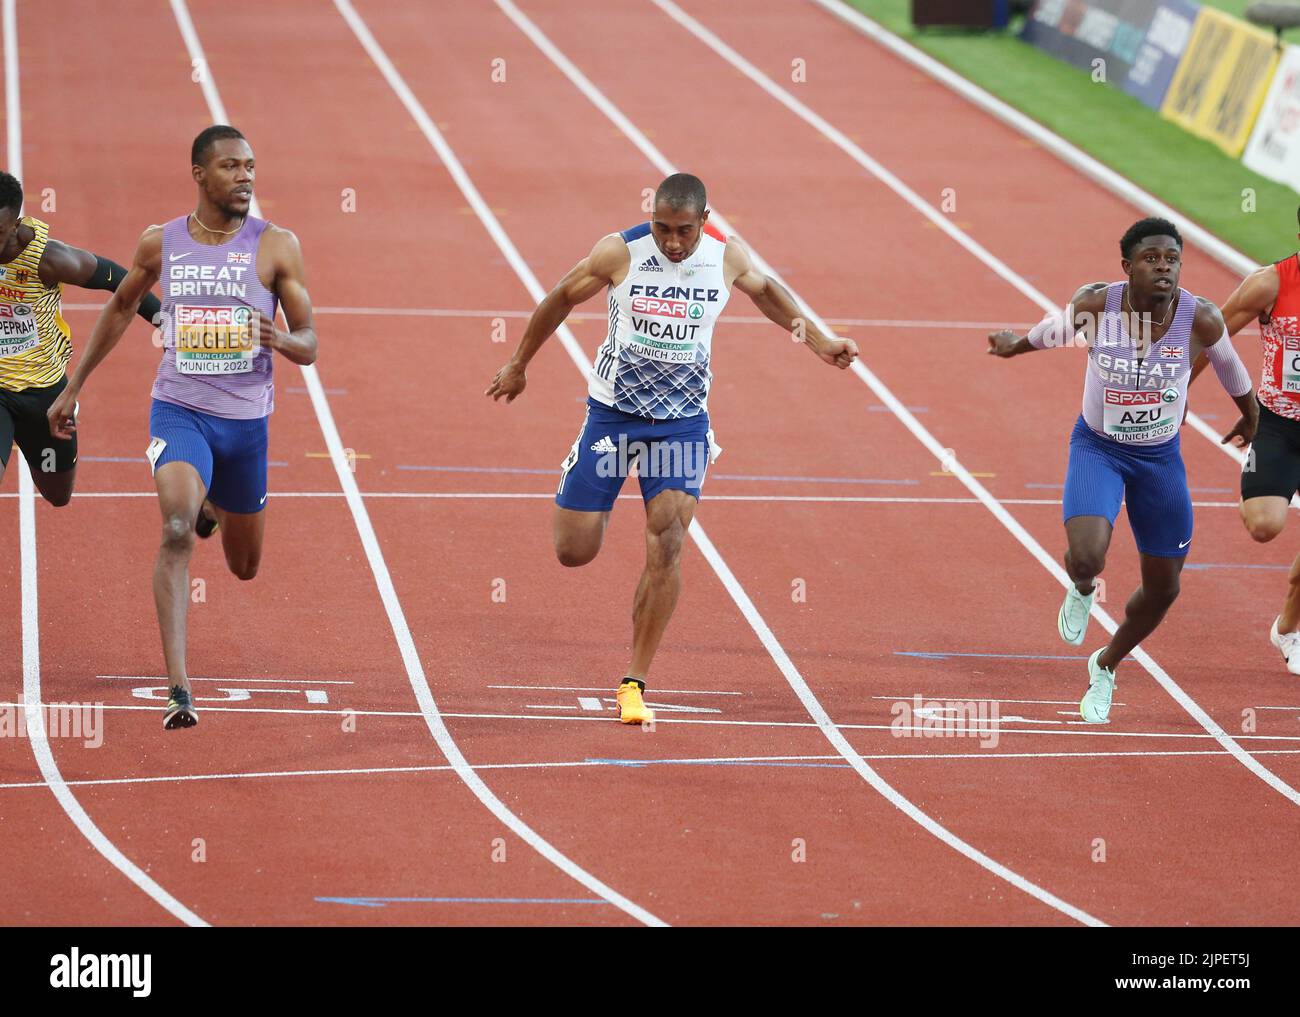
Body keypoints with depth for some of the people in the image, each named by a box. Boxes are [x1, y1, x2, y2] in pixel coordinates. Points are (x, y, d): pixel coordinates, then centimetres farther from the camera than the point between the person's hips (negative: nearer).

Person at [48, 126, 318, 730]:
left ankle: (213, 508, 57)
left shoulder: (276, 247, -5)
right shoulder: (160, 244, -1)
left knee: (245, 567, 18)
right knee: (177, 531, -28)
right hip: (179, 413, -1)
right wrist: (73, 387, 20)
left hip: (246, 422, 1)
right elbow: (121, 306, 18)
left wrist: (282, 341, -27)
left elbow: (309, 345, -2)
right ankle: (178, 690, -31)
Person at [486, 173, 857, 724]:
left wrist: (817, 340, 13)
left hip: (683, 420, 1)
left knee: (666, 549, -13)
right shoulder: (620, 252, -15)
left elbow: (765, 289, 16)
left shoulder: (727, 256, -8)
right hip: (613, 411, -1)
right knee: (574, 552, 0)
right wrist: (518, 364, 10)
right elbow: (561, 299, 1)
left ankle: (634, 685, -4)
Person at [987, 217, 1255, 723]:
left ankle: (1105, 667, 41)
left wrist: (1249, 415, 20)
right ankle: (1082, 590, 15)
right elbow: (1056, 328, 1)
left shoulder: (1200, 319, -22)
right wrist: (1016, 344, 22)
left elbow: (1228, 364, 1)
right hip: (1097, 447, -2)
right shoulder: (1096, 304, -24)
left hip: (1160, 456, 2)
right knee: (1086, 558, -26)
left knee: (1163, 589, 11)